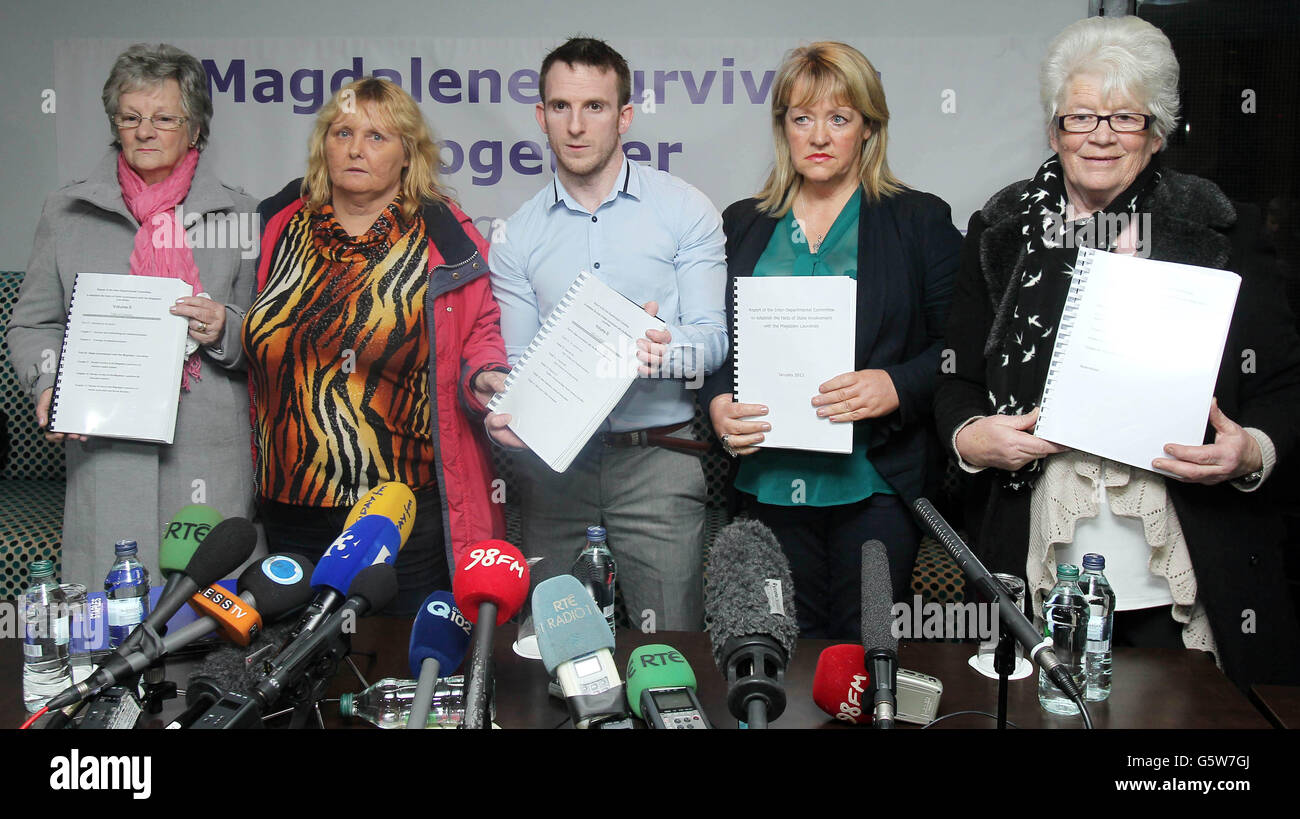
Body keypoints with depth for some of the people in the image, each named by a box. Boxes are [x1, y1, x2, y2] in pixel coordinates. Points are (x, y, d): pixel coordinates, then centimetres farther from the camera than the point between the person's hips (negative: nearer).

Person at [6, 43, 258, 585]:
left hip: (209, 452, 0)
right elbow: (32, 323, 15)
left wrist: (226, 330, -8)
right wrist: (48, 383, -3)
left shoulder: (238, 214, 10)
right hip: (104, 450, 1)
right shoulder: (67, 212, 11)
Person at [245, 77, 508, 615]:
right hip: (293, 507, 4)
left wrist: (485, 378, -15)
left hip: (409, 507, -3)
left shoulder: (444, 239, 0)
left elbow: (482, 332, 3)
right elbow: (254, 343, 21)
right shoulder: (278, 229, 10)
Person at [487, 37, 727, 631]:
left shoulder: (686, 211, 1)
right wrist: (504, 409, -15)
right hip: (551, 462, 3)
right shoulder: (516, 236, 9)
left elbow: (712, 338, -5)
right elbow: (517, 359, 7)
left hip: (657, 458, -2)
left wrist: (663, 351, -26)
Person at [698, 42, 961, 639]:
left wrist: (897, 386, -18)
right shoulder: (743, 225, 12)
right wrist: (718, 404, -7)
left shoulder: (921, 221, 5)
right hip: (768, 482, 2)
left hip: (874, 483, -2)